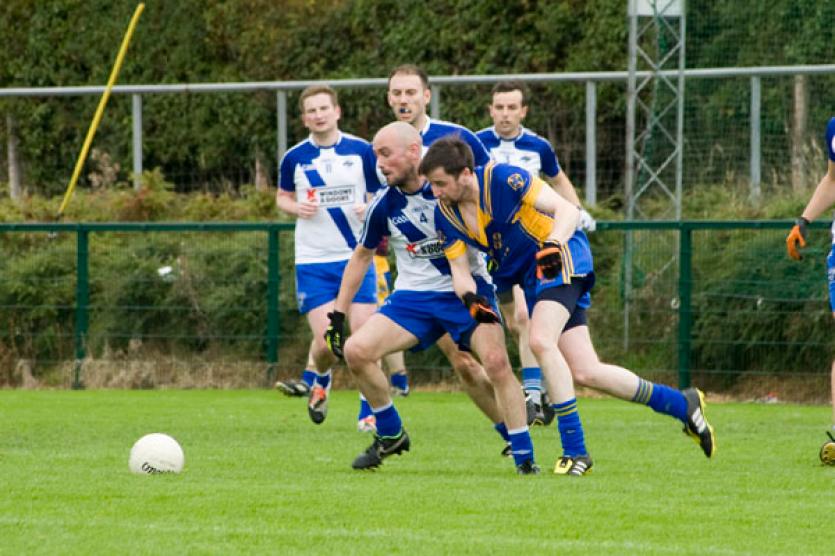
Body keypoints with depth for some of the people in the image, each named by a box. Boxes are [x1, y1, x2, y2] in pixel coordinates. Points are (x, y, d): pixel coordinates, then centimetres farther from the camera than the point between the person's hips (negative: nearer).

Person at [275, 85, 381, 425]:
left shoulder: (362, 152, 0)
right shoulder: (294, 158, 1)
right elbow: (282, 196, 17)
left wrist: (371, 209, -15)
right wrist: (296, 208, -6)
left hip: (357, 257, 0)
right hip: (313, 262, 0)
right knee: (326, 342, -8)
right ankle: (320, 382, 26)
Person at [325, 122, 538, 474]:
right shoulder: (384, 205, -3)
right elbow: (361, 256, 12)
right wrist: (338, 314, 11)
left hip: (467, 289, -3)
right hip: (414, 296, 3)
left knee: (496, 362, -24)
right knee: (356, 350, -14)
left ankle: (523, 455, -12)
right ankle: (391, 436, 7)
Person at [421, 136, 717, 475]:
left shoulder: (503, 179, -22)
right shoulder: (445, 214, -3)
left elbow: (567, 210, -21)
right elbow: (458, 269, 0)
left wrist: (553, 245, -40)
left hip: (561, 260, -7)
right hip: (529, 277, 7)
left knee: (540, 341, -29)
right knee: (585, 373, 2)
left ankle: (575, 451, -23)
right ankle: (683, 404, 17)